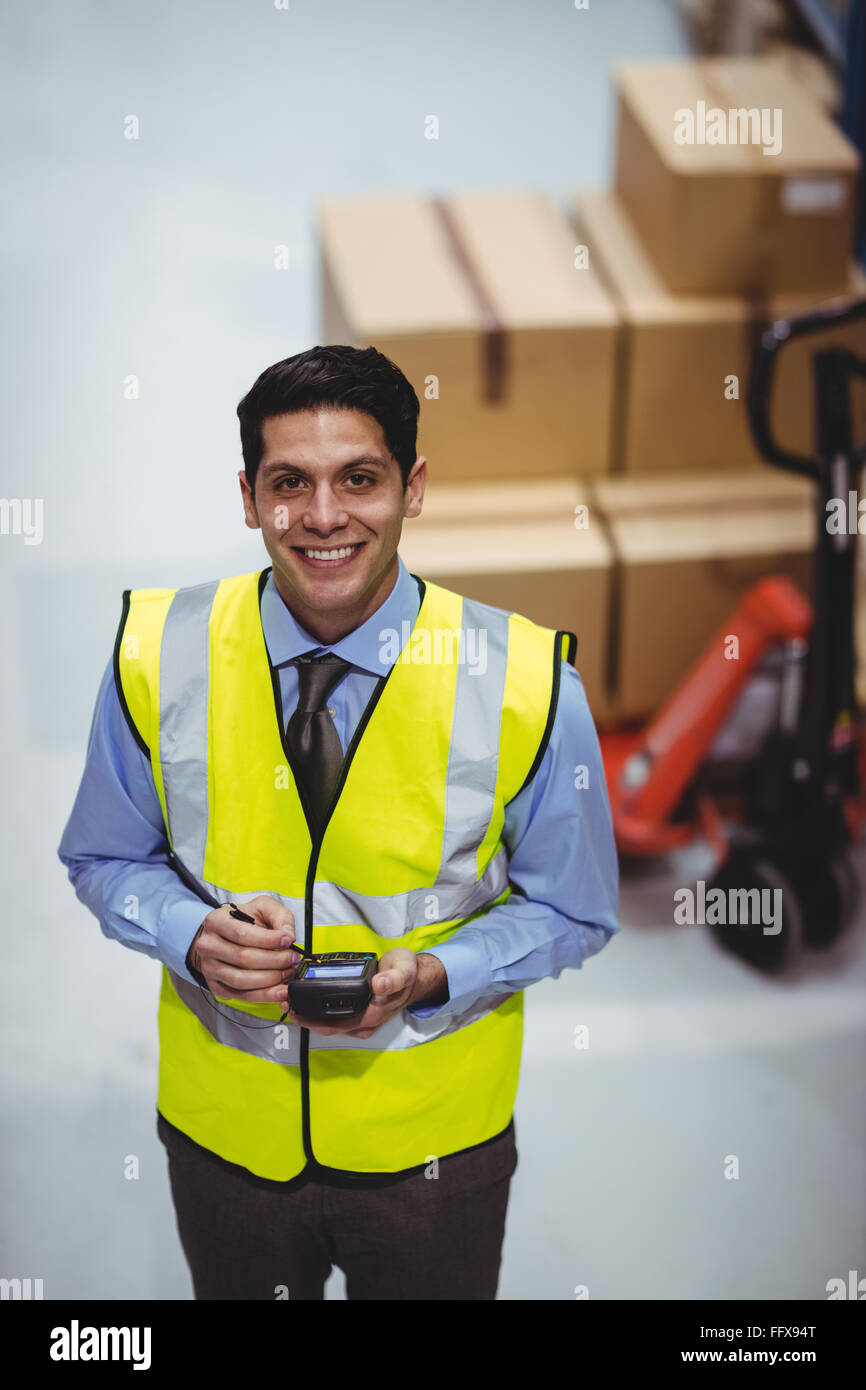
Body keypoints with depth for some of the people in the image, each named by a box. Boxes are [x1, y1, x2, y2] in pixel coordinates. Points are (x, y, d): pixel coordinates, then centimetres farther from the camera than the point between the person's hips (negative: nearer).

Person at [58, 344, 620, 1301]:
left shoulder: (528, 687, -16)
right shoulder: (155, 656, -12)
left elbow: (572, 913, -3)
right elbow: (106, 859, 3)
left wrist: (429, 975, -21)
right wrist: (195, 936, -18)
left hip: (432, 1140, -1)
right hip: (221, 1132, 2)